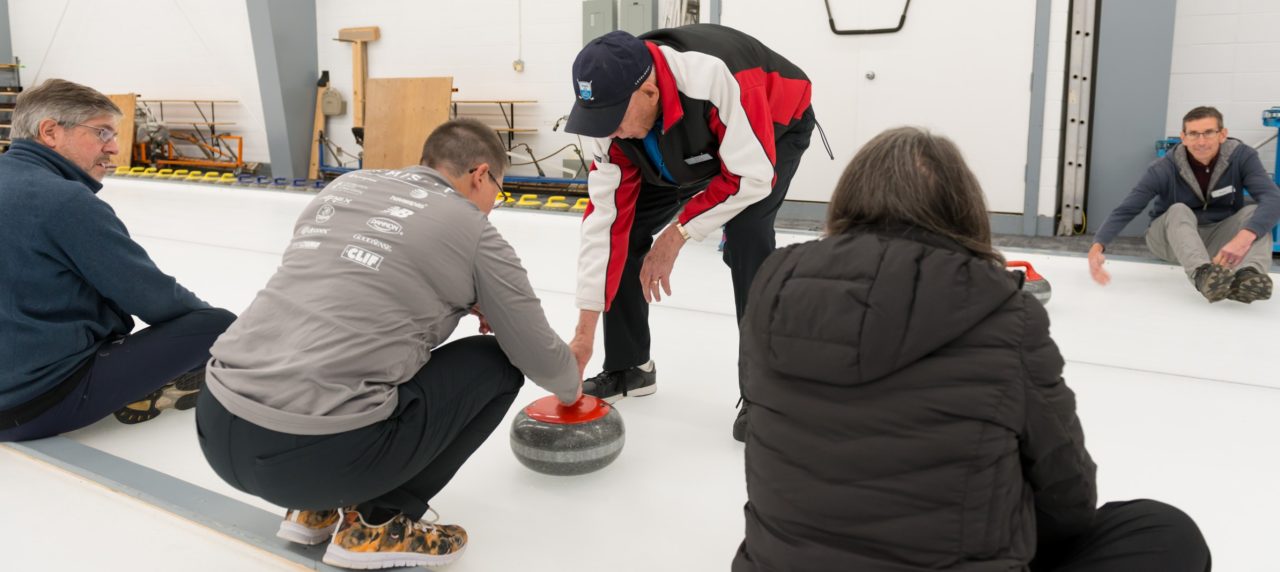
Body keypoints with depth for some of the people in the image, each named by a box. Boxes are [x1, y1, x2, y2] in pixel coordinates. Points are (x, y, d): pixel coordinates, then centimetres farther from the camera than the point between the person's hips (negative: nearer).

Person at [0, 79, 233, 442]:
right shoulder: (64, 200, -19)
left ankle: (135, 389, 15)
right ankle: (143, 393, 11)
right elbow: (153, 299, -14)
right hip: (47, 400, -10)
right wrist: (204, 312, 6)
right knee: (219, 326, -12)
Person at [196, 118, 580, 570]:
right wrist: (571, 387, 33)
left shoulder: (346, 186, 17)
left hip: (216, 427, 7)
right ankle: (380, 523, 10)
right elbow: (536, 355, 11)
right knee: (498, 363, 11)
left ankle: (316, 507, 24)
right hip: (313, 452, -7)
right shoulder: (471, 229, 1)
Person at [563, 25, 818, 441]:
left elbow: (752, 177, -35)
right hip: (689, 148, 6)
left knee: (745, 238, -29)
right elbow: (605, 217, -21)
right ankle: (628, 367, 14)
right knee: (626, 229, -3)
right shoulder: (617, 112, -24)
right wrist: (584, 331, -20)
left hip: (775, 129, -5)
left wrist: (677, 235, -26)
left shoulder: (714, 78, -45)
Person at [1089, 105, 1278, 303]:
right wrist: (1097, 246, -44)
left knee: (1254, 213, -26)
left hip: (1217, 239, 2)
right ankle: (1203, 274, -59)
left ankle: (1248, 274, -54)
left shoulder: (1241, 156, -17)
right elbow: (1125, 210, -26)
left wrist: (1244, 238, -51)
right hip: (1170, 239, -2)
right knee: (1179, 211, -33)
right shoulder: (1165, 168, -20)